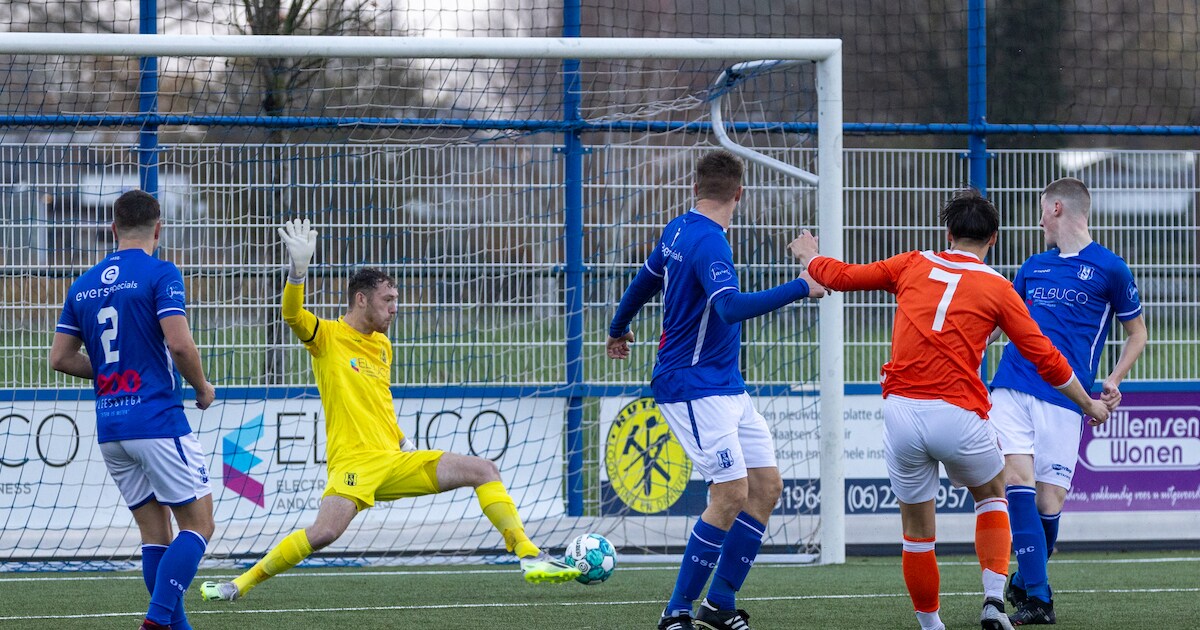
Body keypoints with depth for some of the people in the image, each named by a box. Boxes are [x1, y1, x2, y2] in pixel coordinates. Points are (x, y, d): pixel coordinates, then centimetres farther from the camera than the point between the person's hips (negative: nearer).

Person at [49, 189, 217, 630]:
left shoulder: (83, 285, 11)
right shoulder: (160, 274, -7)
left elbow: (60, 358, 13)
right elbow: (179, 345, -17)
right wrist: (203, 388, 1)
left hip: (110, 428, 6)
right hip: (158, 421, -6)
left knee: (154, 531, 12)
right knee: (198, 525, -2)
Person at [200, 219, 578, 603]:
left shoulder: (381, 344, 17)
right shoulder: (327, 337, -3)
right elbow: (292, 315, -23)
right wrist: (298, 269, -39)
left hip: (395, 460, 7)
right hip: (353, 462, -7)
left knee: (483, 471, -2)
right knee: (324, 533, -28)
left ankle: (530, 557, -2)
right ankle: (243, 583, -11)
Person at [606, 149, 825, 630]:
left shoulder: (679, 230, 10)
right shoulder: (708, 242, -19)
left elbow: (644, 282, 27)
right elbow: (731, 307, -36)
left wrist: (619, 329, 44)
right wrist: (800, 289, -35)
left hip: (725, 388, 10)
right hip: (693, 387, -10)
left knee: (767, 484, 5)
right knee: (731, 493, -15)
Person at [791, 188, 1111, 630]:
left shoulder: (914, 266, 10)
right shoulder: (996, 289, 4)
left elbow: (840, 276, 19)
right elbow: (1045, 358, 6)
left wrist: (811, 257, 41)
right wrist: (1088, 405, 20)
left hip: (901, 411, 1)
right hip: (958, 413, -1)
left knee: (917, 528, 15)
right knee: (991, 493, 25)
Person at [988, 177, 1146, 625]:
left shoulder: (1110, 269, 5)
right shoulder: (1034, 267, 19)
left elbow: (1137, 334, 11)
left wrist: (1114, 380, -1)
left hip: (1063, 398, -3)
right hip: (1012, 387, 3)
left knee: (1049, 499, -3)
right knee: (1017, 476, -15)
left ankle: (1024, 584, 24)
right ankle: (1036, 599, -15)